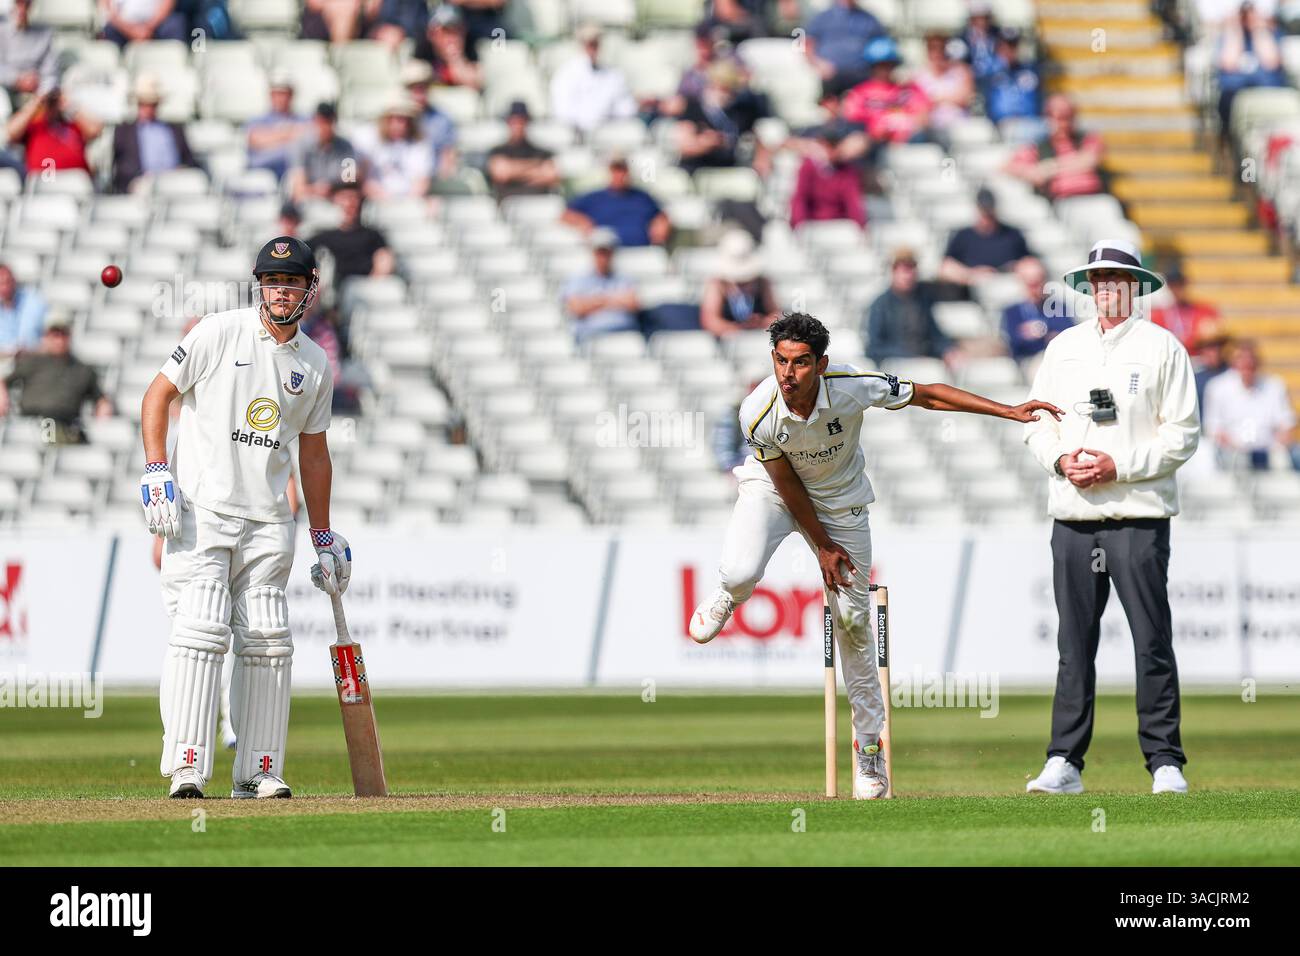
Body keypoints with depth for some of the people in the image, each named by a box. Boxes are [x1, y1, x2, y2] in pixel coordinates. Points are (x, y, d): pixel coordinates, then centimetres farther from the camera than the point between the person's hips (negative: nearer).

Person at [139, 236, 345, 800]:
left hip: (267, 521, 5)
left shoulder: (314, 365, 12)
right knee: (201, 632, -14)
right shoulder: (219, 334, -3)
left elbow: (313, 452, 20)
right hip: (200, 511, -5)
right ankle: (186, 770, -14)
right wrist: (157, 472, -13)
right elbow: (158, 394, -2)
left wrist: (324, 537, 20)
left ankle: (259, 772, 8)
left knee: (267, 643, 2)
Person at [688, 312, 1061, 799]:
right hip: (771, 487, -1)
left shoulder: (853, 386, -31)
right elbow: (786, 481, -16)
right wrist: (822, 546, -9)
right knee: (739, 573, -28)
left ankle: (870, 744, 15)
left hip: (841, 499, 1)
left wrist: (1010, 412, -22)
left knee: (852, 617, 1)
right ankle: (727, 597, 13)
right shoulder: (758, 412, -30)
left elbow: (929, 395, -19)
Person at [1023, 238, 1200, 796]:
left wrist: (1118, 466, -12)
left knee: (1152, 643, -6)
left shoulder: (1162, 348, 3)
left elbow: (1183, 434, -2)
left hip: (1139, 516, -4)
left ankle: (1165, 763, -2)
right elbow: (1035, 424, 17)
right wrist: (1061, 459, -4)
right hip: (1072, 516, 4)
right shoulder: (1063, 348, 15)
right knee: (1074, 644, 3)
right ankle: (1064, 764, 5)